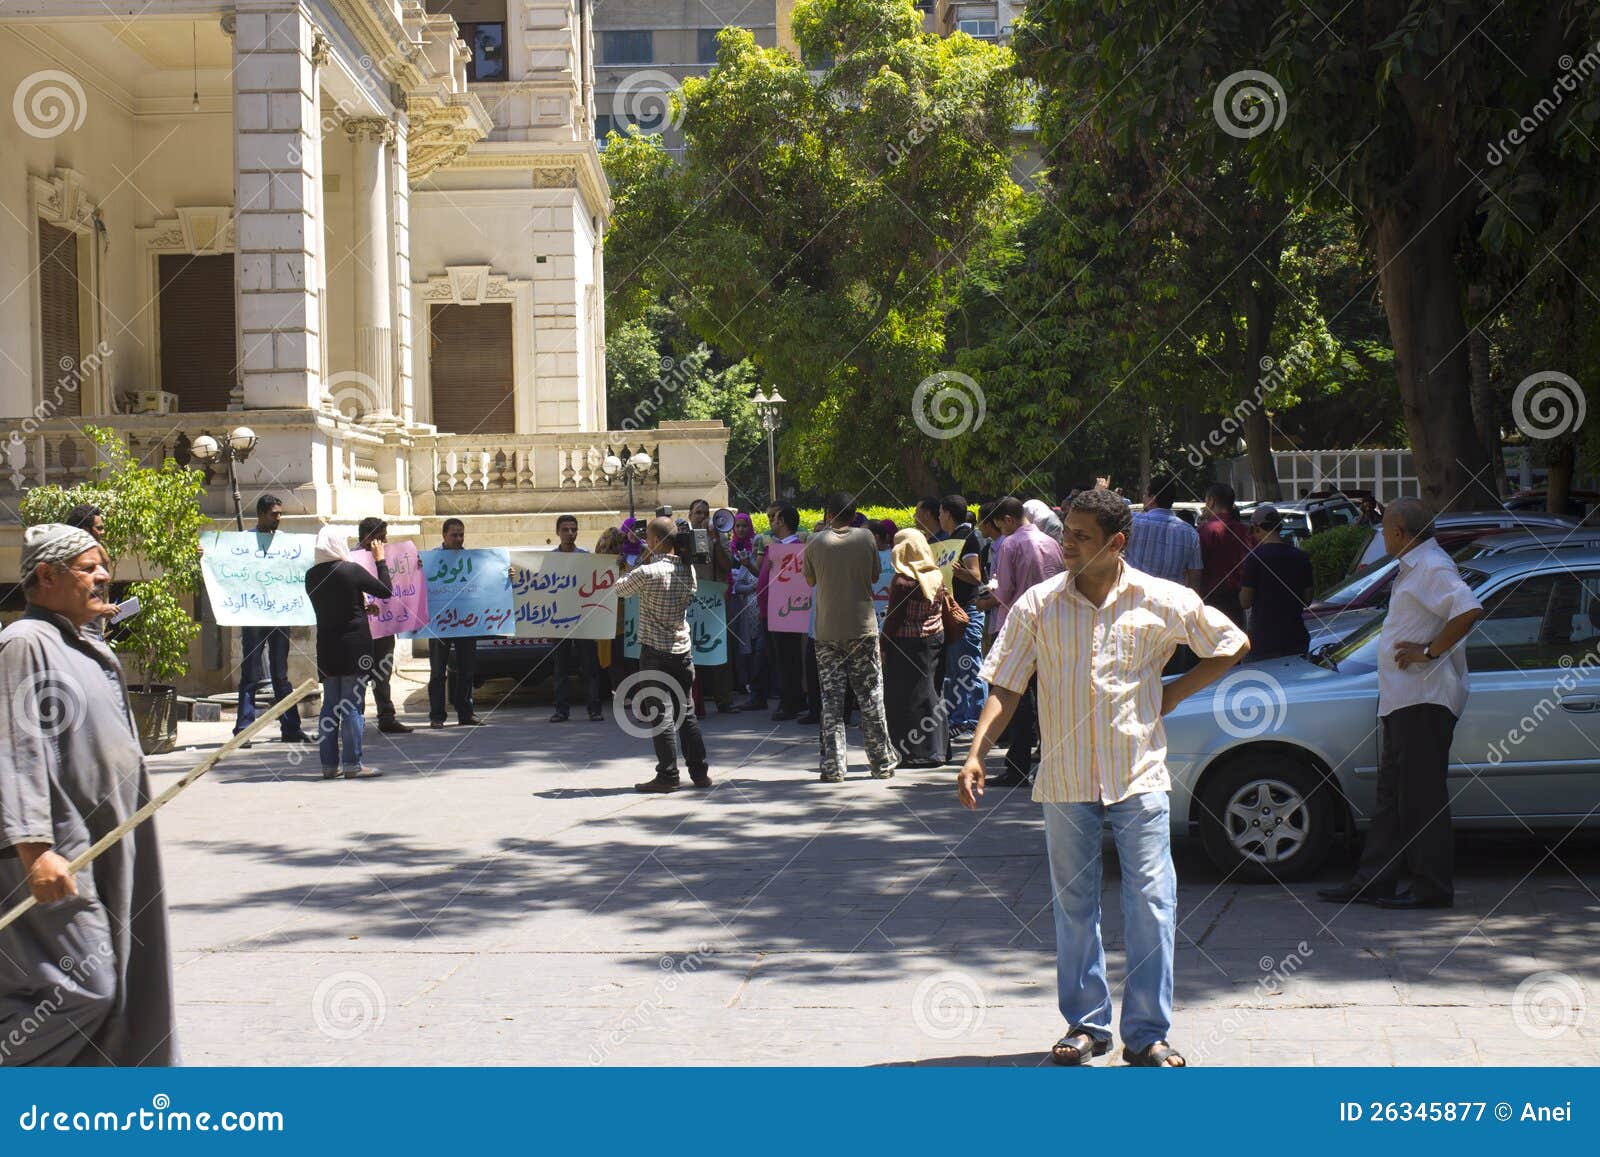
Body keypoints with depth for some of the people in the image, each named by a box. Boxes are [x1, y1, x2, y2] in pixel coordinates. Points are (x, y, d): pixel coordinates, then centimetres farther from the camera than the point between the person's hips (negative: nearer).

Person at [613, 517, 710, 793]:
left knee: (660, 713, -1)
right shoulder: (688, 570, 0)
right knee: (685, 711, 14)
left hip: (655, 651, -6)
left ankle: (668, 775, -1)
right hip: (683, 649, 6)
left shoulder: (647, 572, -16)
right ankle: (699, 771, 15)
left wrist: (644, 559, 3)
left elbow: (620, 589, -2)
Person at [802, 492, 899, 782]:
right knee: (870, 696, 7)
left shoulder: (816, 543, -3)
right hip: (863, 627, 0)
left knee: (832, 698, 3)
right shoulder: (865, 537, -3)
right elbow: (876, 574, 6)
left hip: (827, 630, 0)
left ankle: (833, 766, 0)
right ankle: (882, 763, 11)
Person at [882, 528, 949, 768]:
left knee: (906, 697, 0)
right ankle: (937, 749, 18)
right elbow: (943, 610, 11)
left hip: (907, 645, -7)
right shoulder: (937, 576, 5)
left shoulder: (902, 581, -16)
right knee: (931, 694, 14)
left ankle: (912, 752, 1)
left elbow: (893, 618, -15)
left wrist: (883, 647, -7)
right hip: (934, 640, 7)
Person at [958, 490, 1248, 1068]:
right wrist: (976, 754, -12)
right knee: (1074, 905, 8)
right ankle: (1086, 1024, 22)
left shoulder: (1162, 601, -2)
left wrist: (1174, 693, 3)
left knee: (1152, 902, -4)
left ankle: (1148, 1034, 4)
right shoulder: (1037, 605, 0)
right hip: (1066, 780, 1)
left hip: (1139, 776, -1)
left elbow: (1233, 645, 12)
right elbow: (1005, 687, 0)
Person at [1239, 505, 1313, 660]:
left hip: (1264, 640, -5)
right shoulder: (1301, 556, 4)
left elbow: (1245, 602, -9)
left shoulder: (1255, 557, -12)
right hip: (1296, 639, 5)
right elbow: (1307, 599, 10)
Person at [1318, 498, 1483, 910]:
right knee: (1392, 792, 12)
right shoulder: (1413, 568, 20)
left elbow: (1469, 610, -29)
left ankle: (1432, 886, -2)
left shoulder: (1432, 568, -14)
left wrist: (1430, 651, -23)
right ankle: (1373, 881, 17)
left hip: (1425, 699, -11)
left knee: (1422, 795, -7)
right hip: (1404, 699, 11)